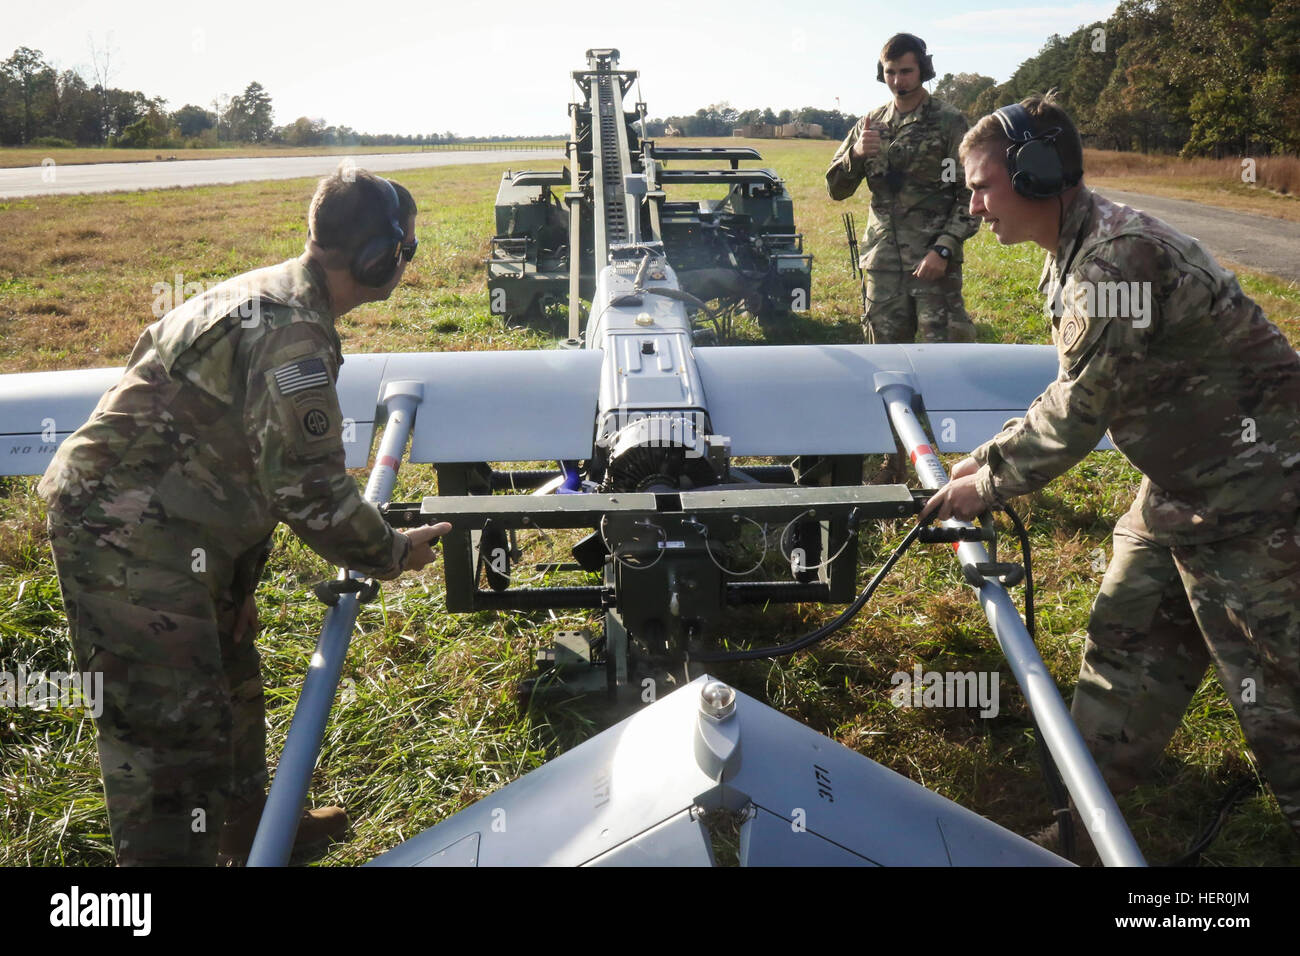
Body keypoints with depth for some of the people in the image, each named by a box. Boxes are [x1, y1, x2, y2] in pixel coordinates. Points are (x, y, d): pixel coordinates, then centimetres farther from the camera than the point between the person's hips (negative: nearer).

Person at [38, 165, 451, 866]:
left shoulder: (274, 298, 13)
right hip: (130, 538, -11)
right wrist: (392, 554, -4)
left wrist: (238, 585, 20)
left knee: (228, 676, 24)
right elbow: (309, 490, -21)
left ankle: (247, 827, 43)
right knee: (173, 722, -6)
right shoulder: (293, 333, -21)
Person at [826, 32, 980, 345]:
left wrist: (943, 249, -16)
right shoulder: (871, 124, 11)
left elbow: (970, 195, -5)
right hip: (883, 261, 5)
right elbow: (836, 189, 10)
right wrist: (856, 153, -10)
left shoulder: (949, 122, -3)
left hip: (933, 260, -4)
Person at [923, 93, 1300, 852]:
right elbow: (1077, 394, 12)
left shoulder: (1118, 256, -27)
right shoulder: (1077, 253, 6)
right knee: (1126, 649, 17)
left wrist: (986, 486, -11)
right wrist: (989, 459, 6)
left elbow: (1077, 412, -23)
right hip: (1180, 488, 10)